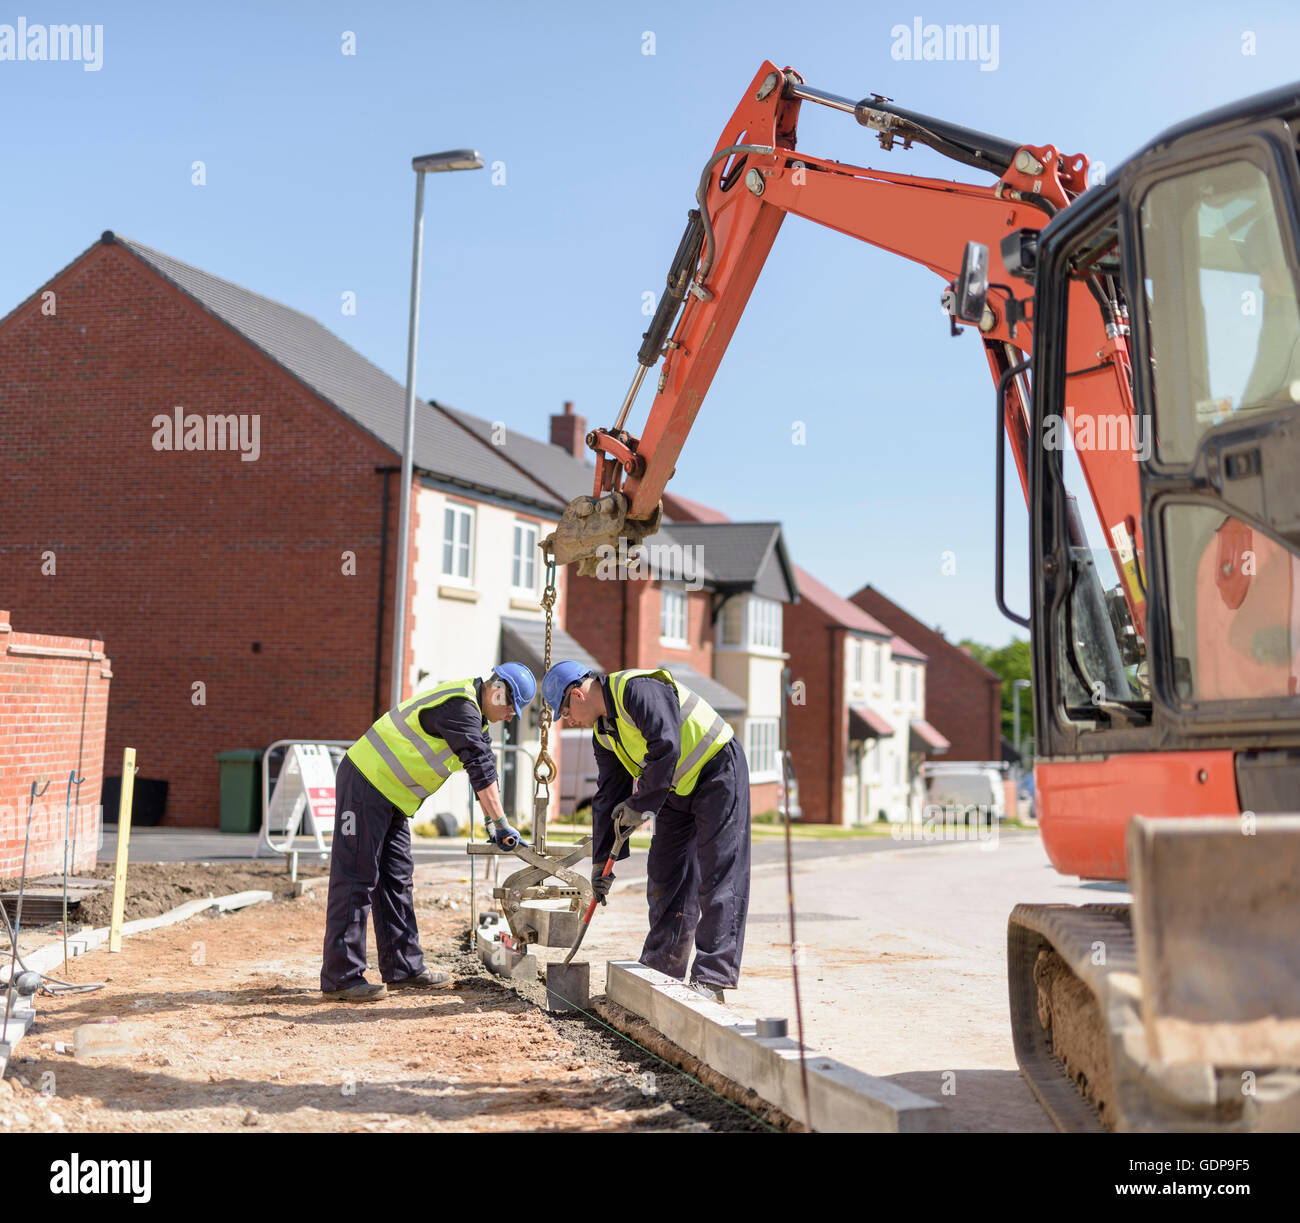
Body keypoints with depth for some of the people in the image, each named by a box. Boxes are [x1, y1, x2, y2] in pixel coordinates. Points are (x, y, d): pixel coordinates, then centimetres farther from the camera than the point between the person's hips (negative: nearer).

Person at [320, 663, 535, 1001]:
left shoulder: (471, 712, 13)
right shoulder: (459, 707, -20)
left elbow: (483, 769, 16)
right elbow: (481, 768, -22)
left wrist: (492, 822, 10)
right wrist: (501, 823, -19)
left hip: (390, 795, 11)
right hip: (366, 783, -11)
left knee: (396, 878, 11)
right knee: (356, 879, -9)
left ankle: (403, 967, 17)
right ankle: (341, 976, -7)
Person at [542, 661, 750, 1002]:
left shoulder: (637, 689, -21)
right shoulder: (603, 733, 8)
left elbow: (666, 748, -29)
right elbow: (607, 798, 11)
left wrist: (639, 805, -21)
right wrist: (601, 862, 8)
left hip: (718, 772, -9)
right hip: (676, 791, 9)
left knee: (719, 879, -11)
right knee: (665, 879, 7)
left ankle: (711, 979, -14)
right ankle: (660, 973, 15)